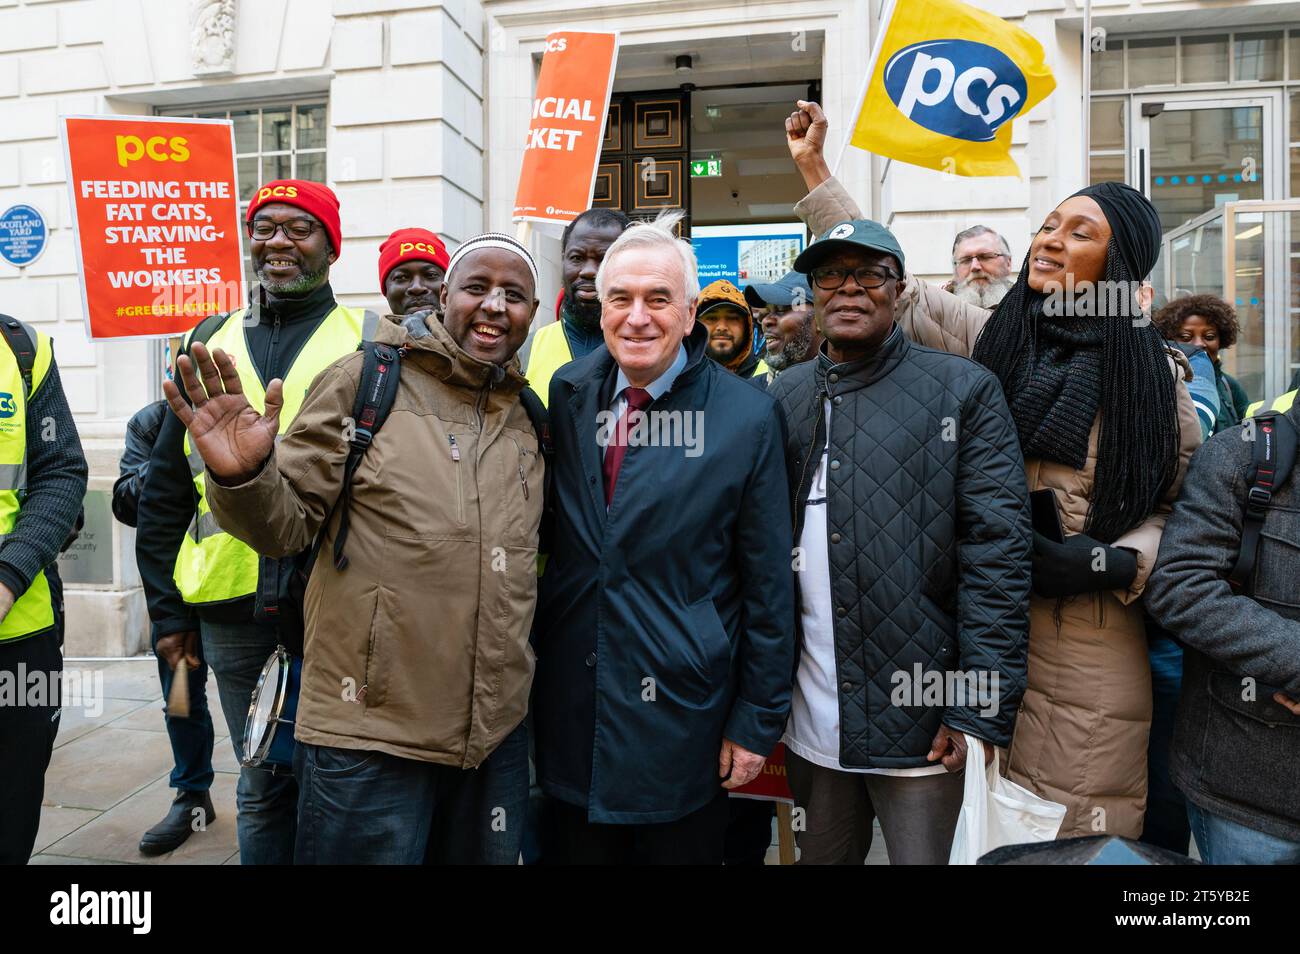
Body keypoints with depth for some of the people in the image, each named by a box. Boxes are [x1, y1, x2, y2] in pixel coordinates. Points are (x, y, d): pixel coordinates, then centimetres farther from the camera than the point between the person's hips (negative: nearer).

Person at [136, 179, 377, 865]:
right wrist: (167, 607, 10)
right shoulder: (211, 343, 12)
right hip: (234, 606, 3)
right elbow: (165, 491, 14)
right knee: (263, 786, 15)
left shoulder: (371, 343, 2)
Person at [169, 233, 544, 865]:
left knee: (487, 854, 20)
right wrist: (243, 478, -24)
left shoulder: (530, 418, 8)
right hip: (368, 738, -4)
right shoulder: (364, 380, -6)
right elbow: (287, 526, -5)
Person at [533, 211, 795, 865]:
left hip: (685, 718, -3)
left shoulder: (747, 416, -10)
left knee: (682, 849, 16)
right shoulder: (565, 395, 0)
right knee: (573, 848, 19)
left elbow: (768, 585, -7)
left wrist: (757, 722, -5)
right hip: (568, 712, 3)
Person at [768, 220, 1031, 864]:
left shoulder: (965, 391, -4)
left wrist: (981, 708, -14)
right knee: (821, 856, 20)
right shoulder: (785, 397, 6)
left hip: (923, 717, -3)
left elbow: (997, 551, -10)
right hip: (811, 720, 4)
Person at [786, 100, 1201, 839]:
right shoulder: (987, 341, 2)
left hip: (1089, 646, -1)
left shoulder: (1154, 374, 1)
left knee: (1083, 832, 8)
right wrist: (813, 166, 4)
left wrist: (1116, 562, -12)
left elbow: (1185, 504, 7)